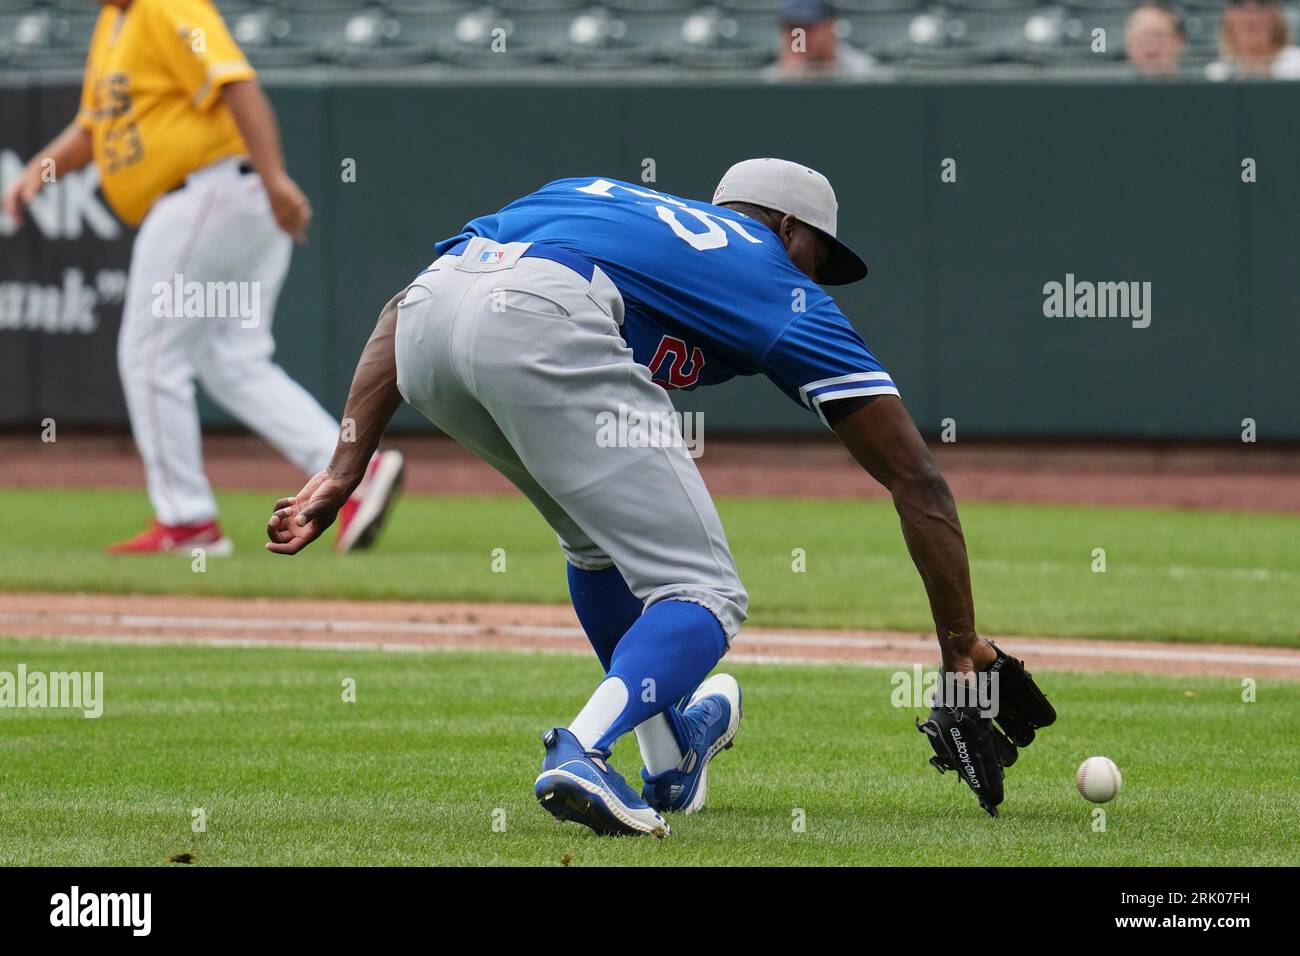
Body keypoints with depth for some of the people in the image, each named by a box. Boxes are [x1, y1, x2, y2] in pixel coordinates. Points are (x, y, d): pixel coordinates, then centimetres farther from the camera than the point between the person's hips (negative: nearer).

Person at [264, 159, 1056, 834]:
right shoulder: (779, 287, 27)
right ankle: (583, 755, -26)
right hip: (541, 322, -7)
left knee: (603, 538, 31)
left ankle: (672, 757, 38)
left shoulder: (600, 198, 40)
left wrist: (345, 471, 21)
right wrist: (964, 650, 25)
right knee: (702, 595, -1)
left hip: (426, 322, 7)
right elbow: (915, 476, 23)